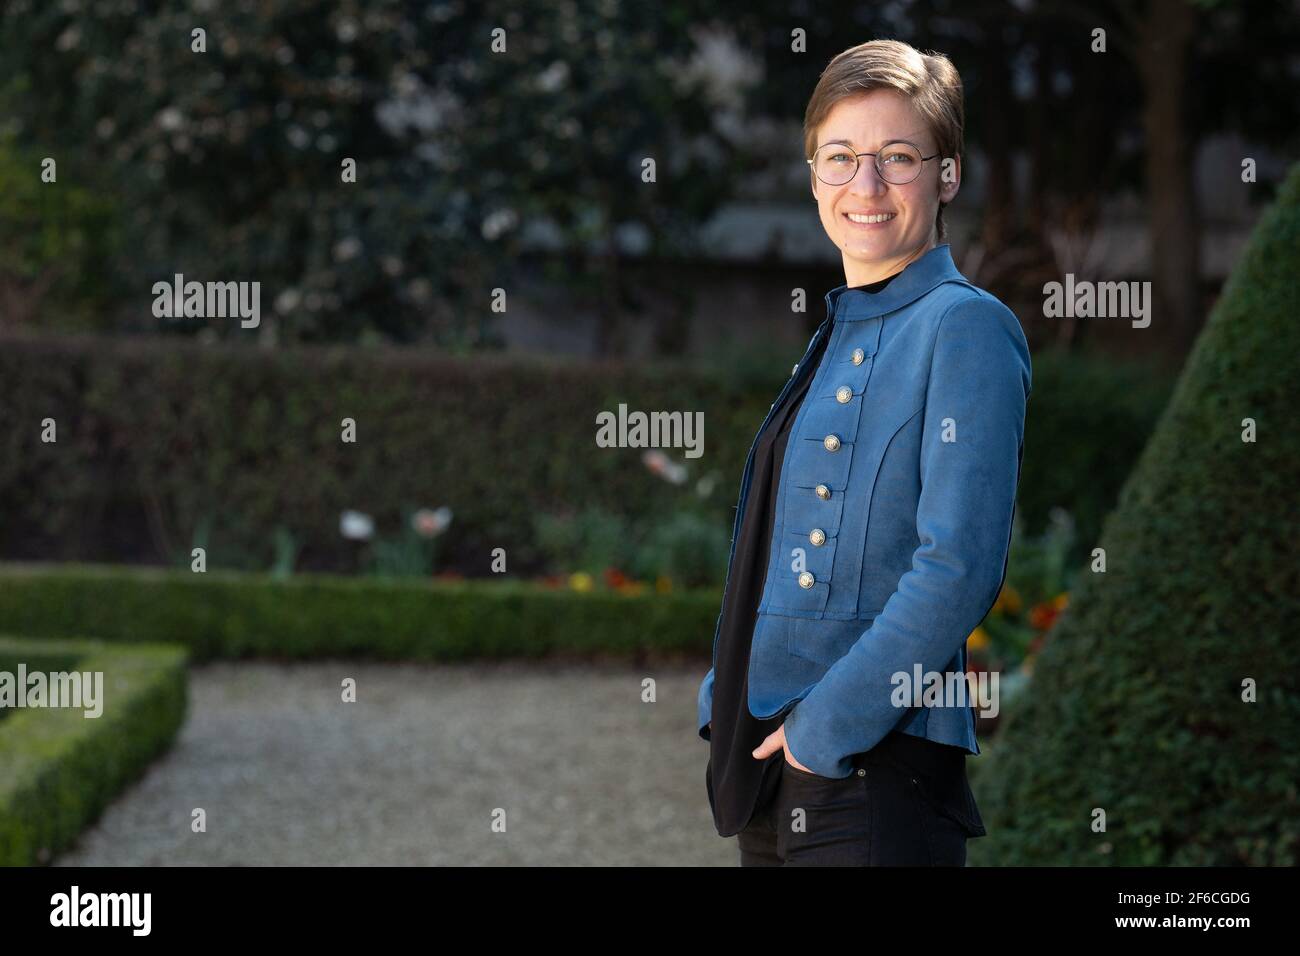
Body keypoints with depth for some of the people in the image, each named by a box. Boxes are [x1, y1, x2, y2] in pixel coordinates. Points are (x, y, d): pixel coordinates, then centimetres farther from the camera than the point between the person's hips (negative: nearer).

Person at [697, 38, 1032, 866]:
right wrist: (725, 703, 9)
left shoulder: (965, 327, -8)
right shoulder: (830, 339, 17)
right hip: (772, 766, 8)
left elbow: (958, 567, -18)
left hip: (881, 760, -8)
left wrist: (829, 725, -18)